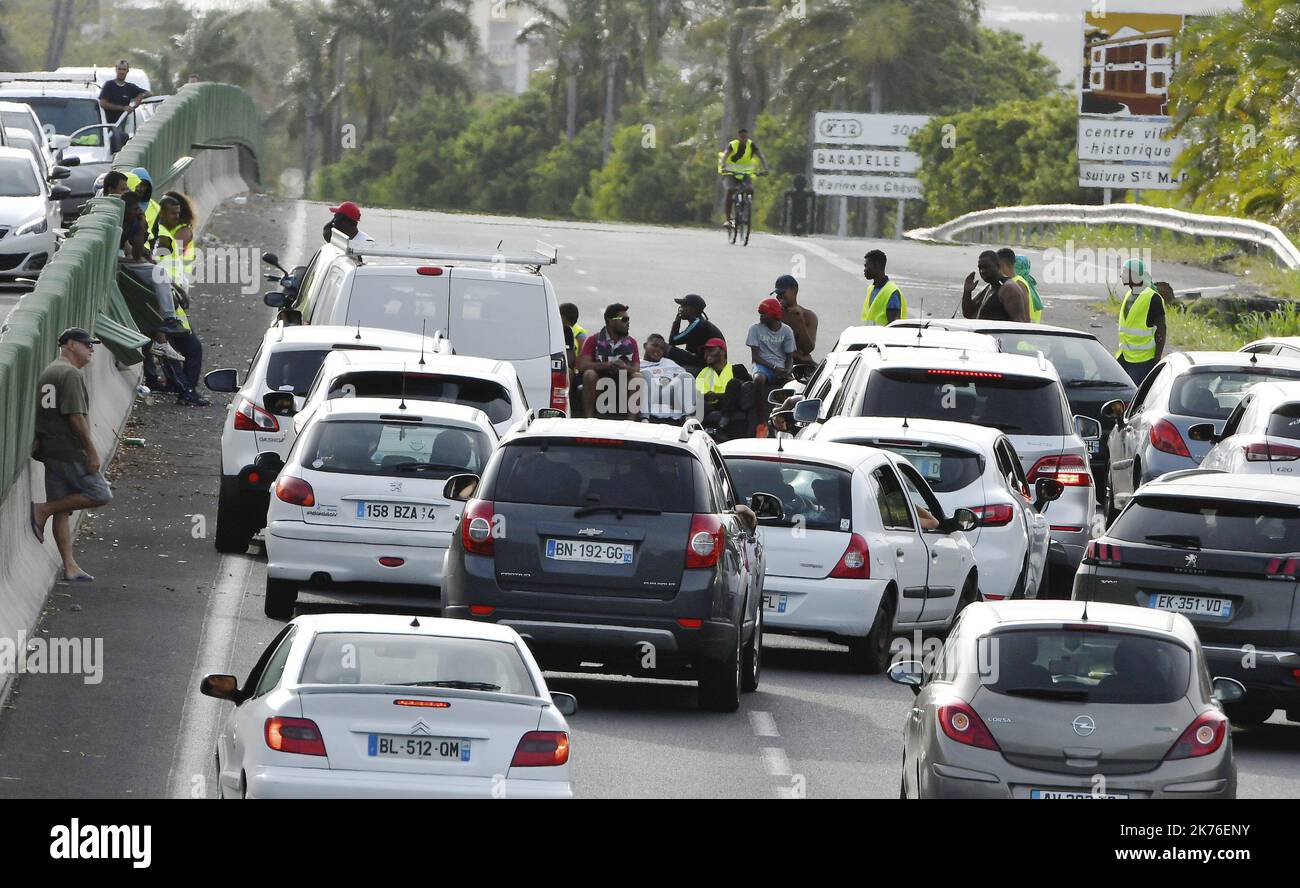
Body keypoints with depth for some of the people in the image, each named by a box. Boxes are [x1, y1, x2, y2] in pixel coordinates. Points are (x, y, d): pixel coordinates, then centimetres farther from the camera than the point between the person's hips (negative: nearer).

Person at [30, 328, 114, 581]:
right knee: (100, 496, -4)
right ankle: (43, 510, -7)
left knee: (62, 510, 8)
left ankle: (69, 567, 6)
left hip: (50, 451, 10)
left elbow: (41, 416, 21)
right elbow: (76, 417, -19)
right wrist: (92, 452, -17)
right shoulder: (71, 374, -13)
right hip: (71, 451, -10)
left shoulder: (47, 372, 18)